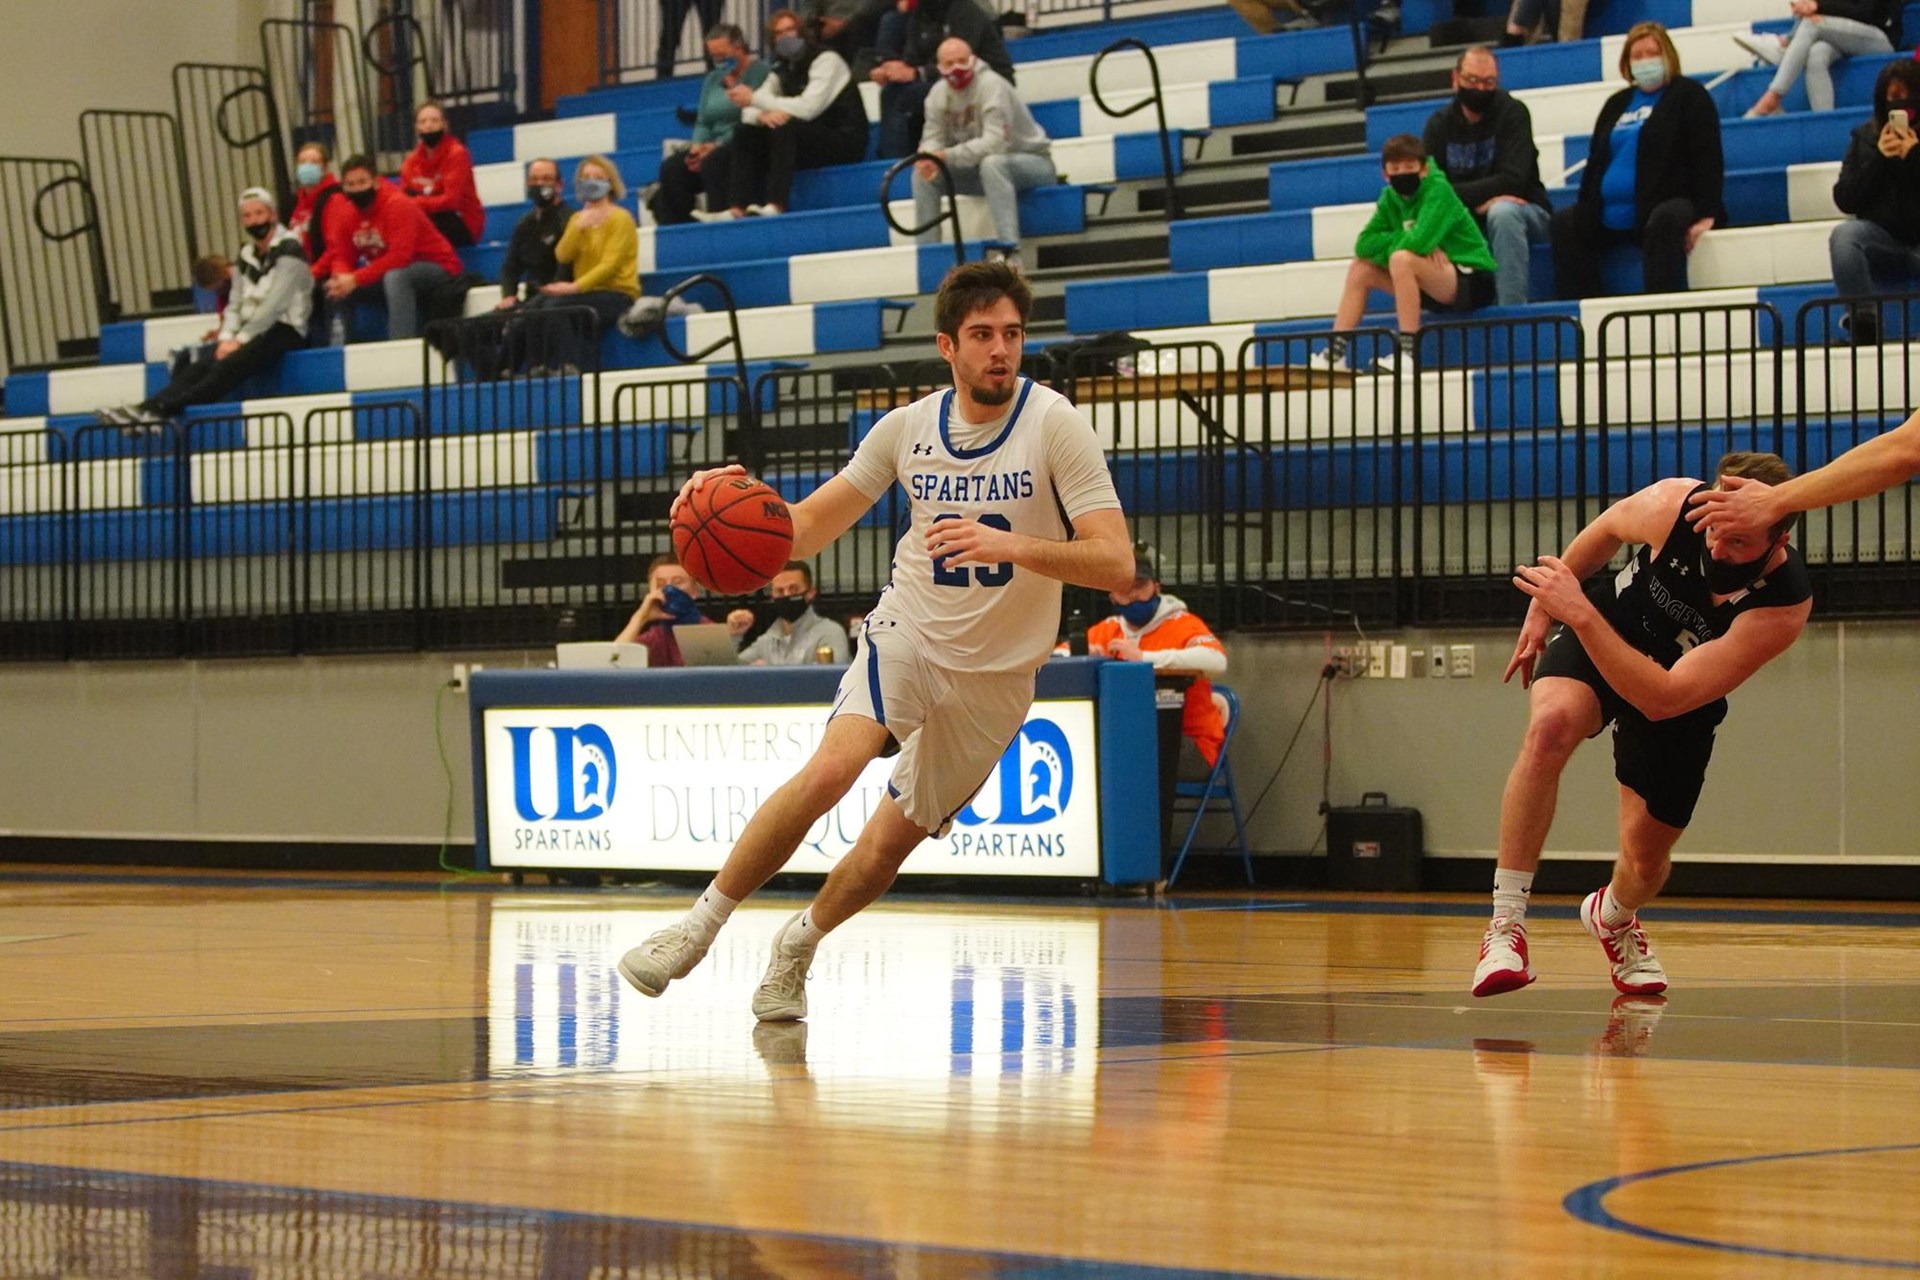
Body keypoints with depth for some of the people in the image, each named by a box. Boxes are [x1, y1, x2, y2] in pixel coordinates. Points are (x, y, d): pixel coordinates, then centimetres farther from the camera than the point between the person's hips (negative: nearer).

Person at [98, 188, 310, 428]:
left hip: (285, 332, -8)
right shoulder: (246, 258, 17)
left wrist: (241, 339, -17)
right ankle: (150, 407, -34)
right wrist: (227, 338, -6)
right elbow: (235, 306, 13)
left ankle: (160, 409, -45)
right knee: (202, 365, -16)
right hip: (251, 334, 8)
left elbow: (274, 305, -16)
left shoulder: (289, 252, -8)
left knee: (229, 365, -30)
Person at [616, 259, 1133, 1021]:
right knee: (831, 768, -26)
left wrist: (1013, 545, -35)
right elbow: (810, 527, 9)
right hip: (907, 635, 1)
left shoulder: (1055, 423, -14)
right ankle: (699, 926, -14)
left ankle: (799, 943, 34)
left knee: (886, 849, 6)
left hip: (995, 673, -1)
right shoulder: (908, 427, -3)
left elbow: (1116, 565, -20)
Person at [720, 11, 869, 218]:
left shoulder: (826, 60, -10)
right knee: (745, 133, -8)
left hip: (845, 141, -7)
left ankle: (775, 206, -43)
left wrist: (754, 98, -24)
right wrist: (762, 115, -24)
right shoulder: (782, 70, 10)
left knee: (785, 127, -32)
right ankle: (738, 207, -21)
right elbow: (748, 113, 2)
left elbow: (808, 108, -25)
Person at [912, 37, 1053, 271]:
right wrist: (928, 156, -26)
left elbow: (995, 142, -33)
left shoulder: (992, 85, -23)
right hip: (982, 169, 7)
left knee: (992, 163, -39)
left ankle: (1011, 253, -43)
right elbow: (933, 138, -1)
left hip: (1032, 162, -7)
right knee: (924, 175, -9)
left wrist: (947, 156, -38)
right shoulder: (939, 93, -2)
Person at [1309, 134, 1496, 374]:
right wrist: (1406, 242, -16)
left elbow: (1419, 241, -29)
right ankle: (1335, 353, 1)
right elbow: (1364, 244, -5)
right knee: (1360, 269, 4)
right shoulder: (1390, 197, 4)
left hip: (1469, 277, -8)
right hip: (1434, 281, 8)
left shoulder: (1438, 190, -16)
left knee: (1401, 259, -31)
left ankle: (1407, 353, -29)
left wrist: (1391, 242, -10)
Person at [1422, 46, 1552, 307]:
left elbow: (1512, 180, -18)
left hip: (1526, 213, -3)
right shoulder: (1440, 124, 3)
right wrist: (1479, 200, -23)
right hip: (1468, 221, 3)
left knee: (1502, 212, -38)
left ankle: (1512, 311, -40)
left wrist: (1456, 193, -20)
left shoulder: (1512, 112, -8)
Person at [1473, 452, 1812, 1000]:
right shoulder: (1673, 506, -31)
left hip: (1681, 697, 0)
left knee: (1646, 855, 6)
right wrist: (1545, 607, 8)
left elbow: (1663, 699, -39)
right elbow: (1608, 527, -2)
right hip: (1597, 626, 0)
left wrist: (1581, 614, -47)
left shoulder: (1784, 606, -36)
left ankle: (1613, 916, 47)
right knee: (1551, 725, -33)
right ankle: (1506, 923, -29)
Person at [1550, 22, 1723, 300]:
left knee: (1665, 221, -38)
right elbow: (1595, 160, 22)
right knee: (1563, 224, -3)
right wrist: (1585, 211, 9)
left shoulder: (1689, 96, 0)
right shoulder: (1617, 104, 21)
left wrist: (1706, 213, -20)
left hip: (1669, 205, -7)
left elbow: (1707, 159, -9)